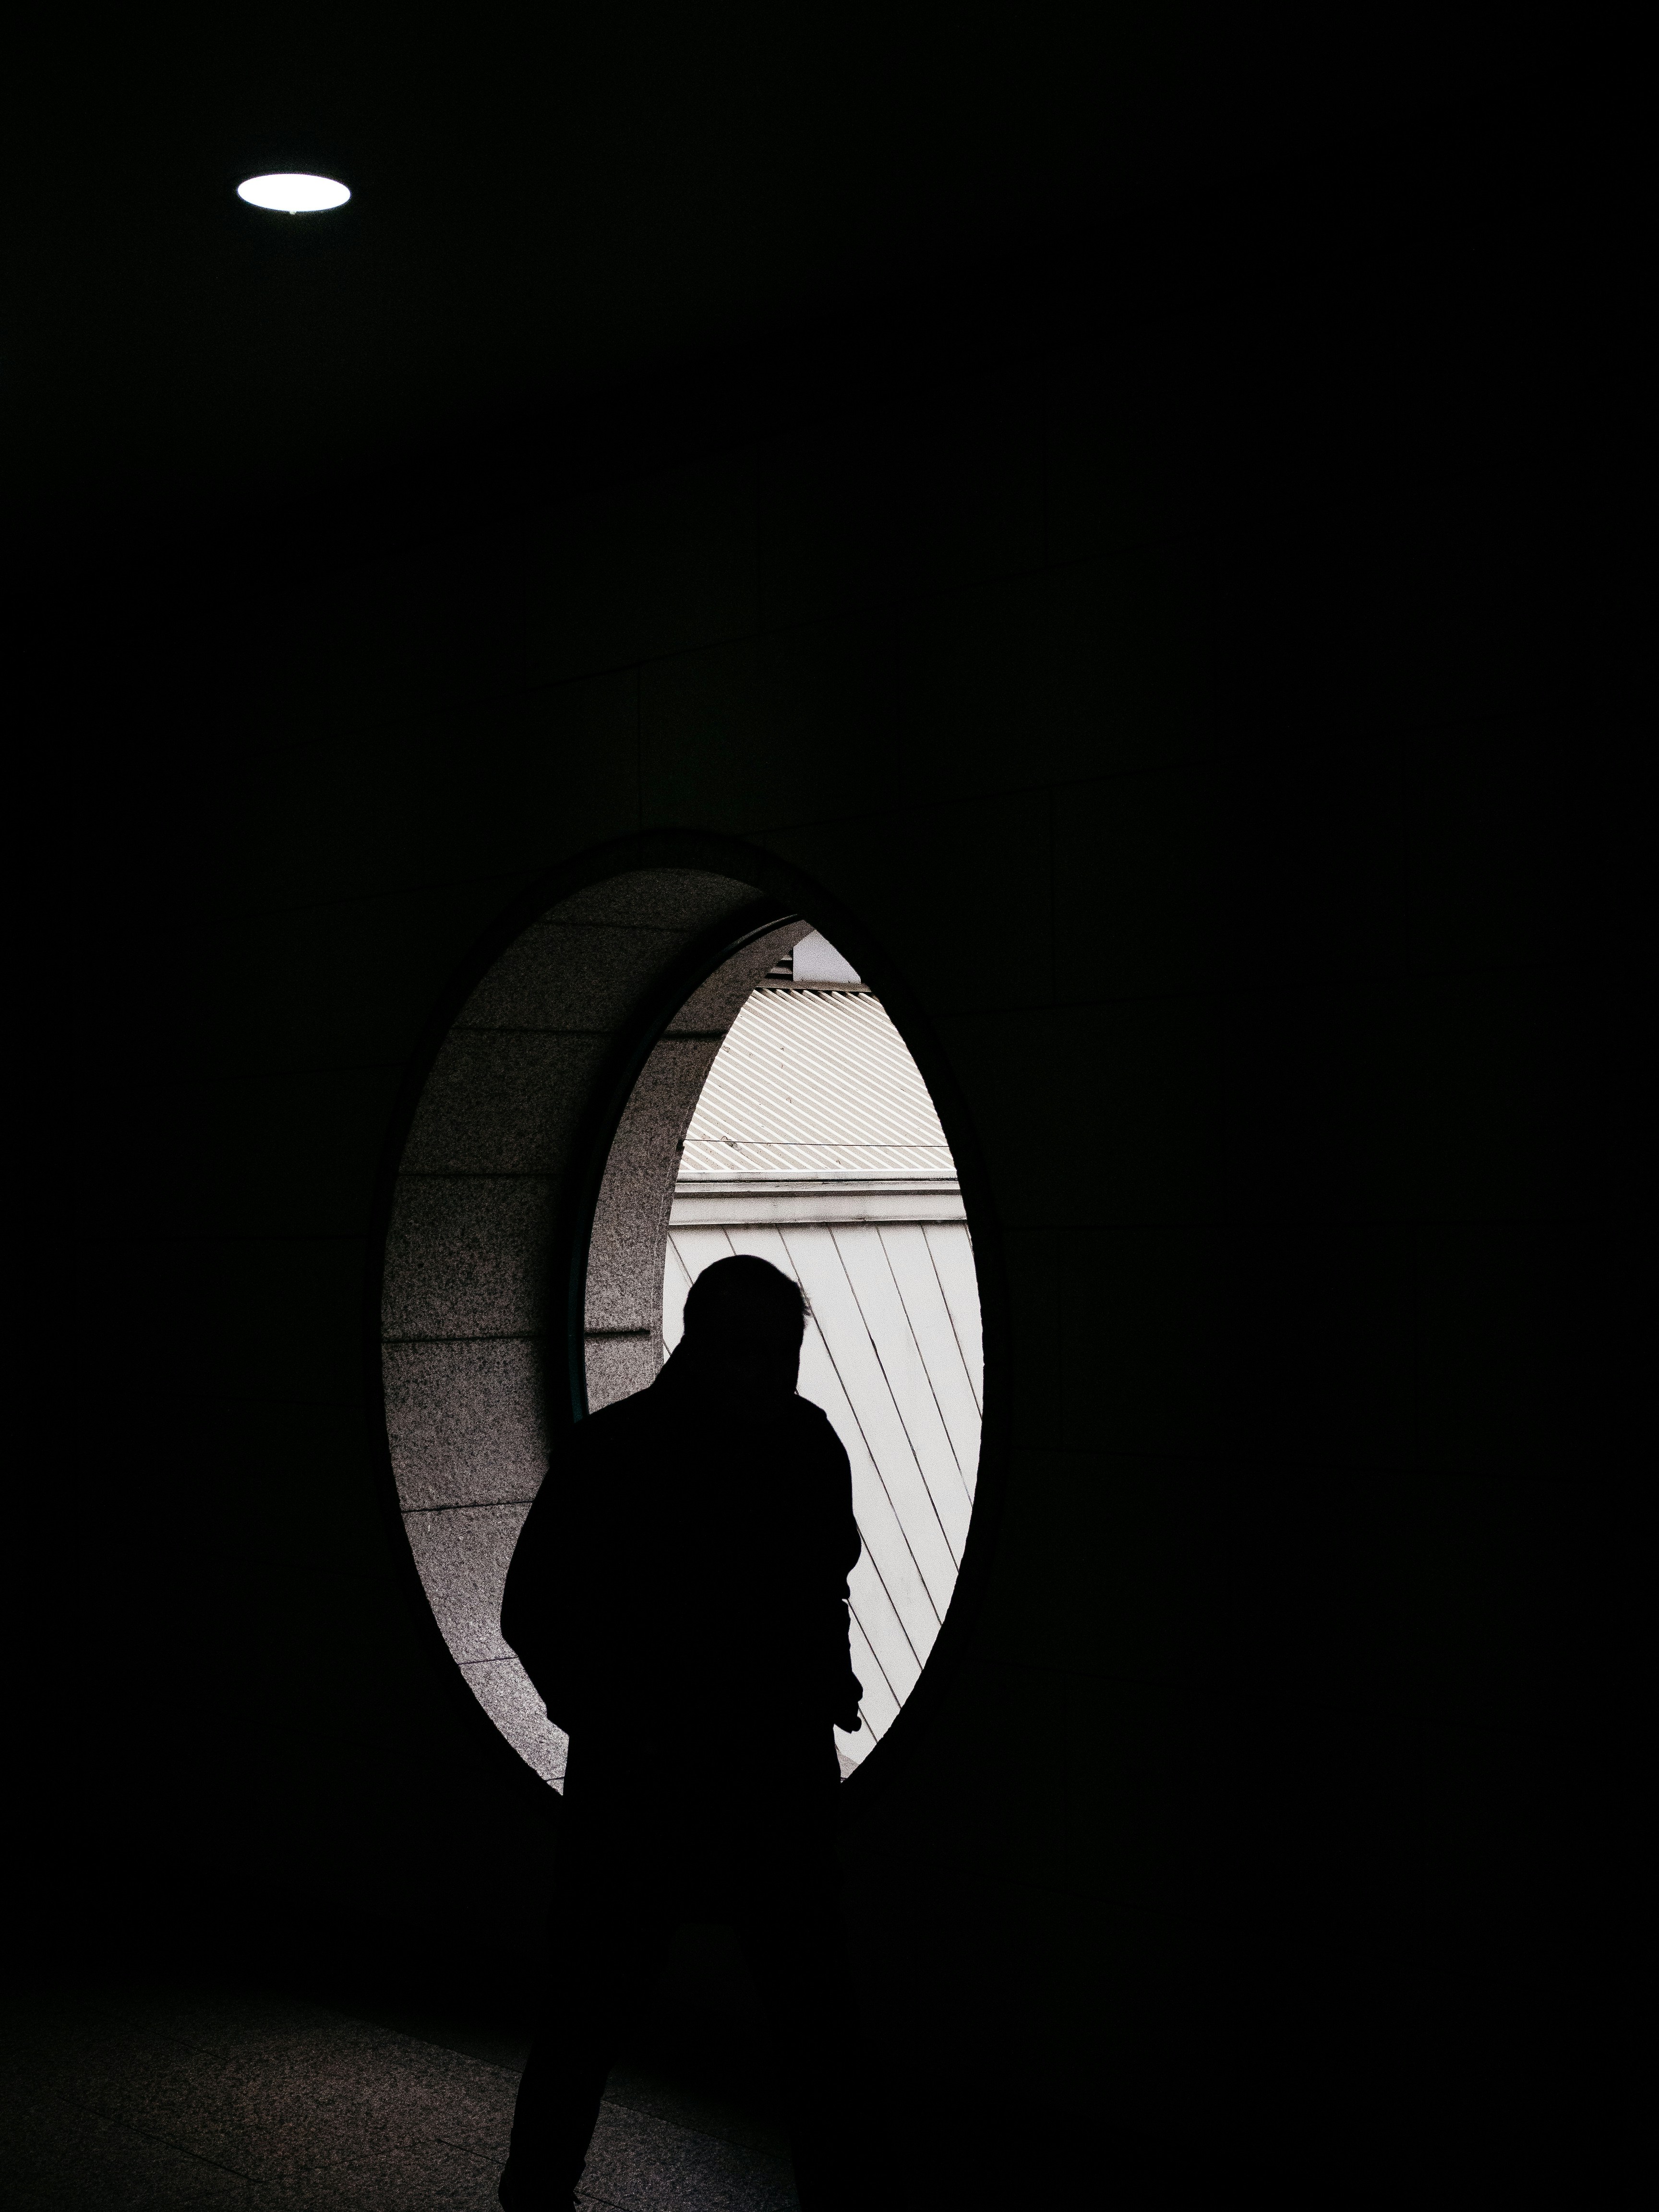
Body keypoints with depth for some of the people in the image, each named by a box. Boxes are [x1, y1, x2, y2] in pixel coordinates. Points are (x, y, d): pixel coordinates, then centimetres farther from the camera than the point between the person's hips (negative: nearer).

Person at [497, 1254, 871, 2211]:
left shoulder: (808, 1440, 0)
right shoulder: (613, 1455, -12)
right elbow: (535, 1612, -5)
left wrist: (830, 1677, 3)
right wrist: (618, 1727, -11)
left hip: (785, 1781, 4)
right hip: (643, 1788, -3)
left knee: (817, 2010, 9)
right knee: (590, 2011, 6)